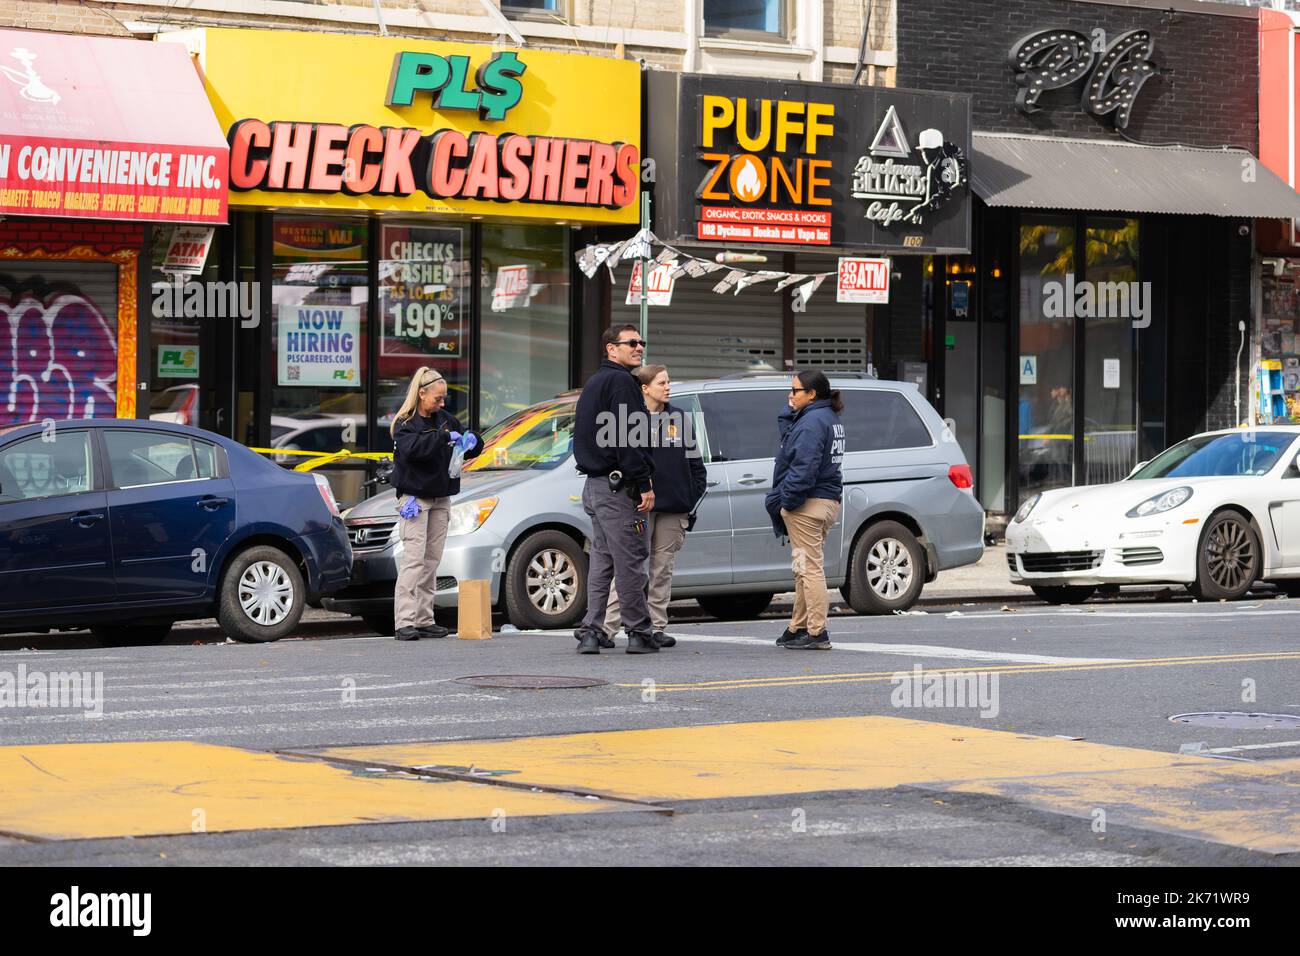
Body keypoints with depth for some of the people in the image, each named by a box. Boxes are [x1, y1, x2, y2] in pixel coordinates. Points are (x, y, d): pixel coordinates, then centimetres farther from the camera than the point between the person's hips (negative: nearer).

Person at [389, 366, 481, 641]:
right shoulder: (405, 423, -7)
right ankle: (405, 622, -16)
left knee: (431, 561, 6)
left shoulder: (445, 419, 10)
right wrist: (445, 437, -31)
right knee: (414, 559, -13)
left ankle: (424, 620, 9)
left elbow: (470, 451, 17)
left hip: (441, 499, 6)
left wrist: (472, 441, -6)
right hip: (415, 497, -6)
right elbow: (412, 447, -28)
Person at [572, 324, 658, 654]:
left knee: (601, 560, 11)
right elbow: (628, 438, -19)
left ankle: (591, 632, 8)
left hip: (595, 485, 10)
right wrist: (644, 485, -19)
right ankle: (639, 633, -2)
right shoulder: (620, 381, -11)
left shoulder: (594, 383, 21)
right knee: (631, 561, -5)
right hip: (618, 487, -10)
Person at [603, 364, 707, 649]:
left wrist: (691, 496, 5)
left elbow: (694, 462, 15)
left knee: (663, 568, 7)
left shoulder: (679, 418, 12)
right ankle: (606, 628, -9)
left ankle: (656, 627, 12)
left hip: (673, 508, 4)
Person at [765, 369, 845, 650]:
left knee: (810, 568, -8)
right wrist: (793, 411, 9)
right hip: (828, 501, 11)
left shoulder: (812, 422, -15)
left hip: (807, 503, -11)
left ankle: (816, 633, -7)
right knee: (806, 568, 17)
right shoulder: (828, 418, 17)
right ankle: (798, 628, 25)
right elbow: (785, 428, 25)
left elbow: (804, 467, -23)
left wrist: (787, 500, -20)